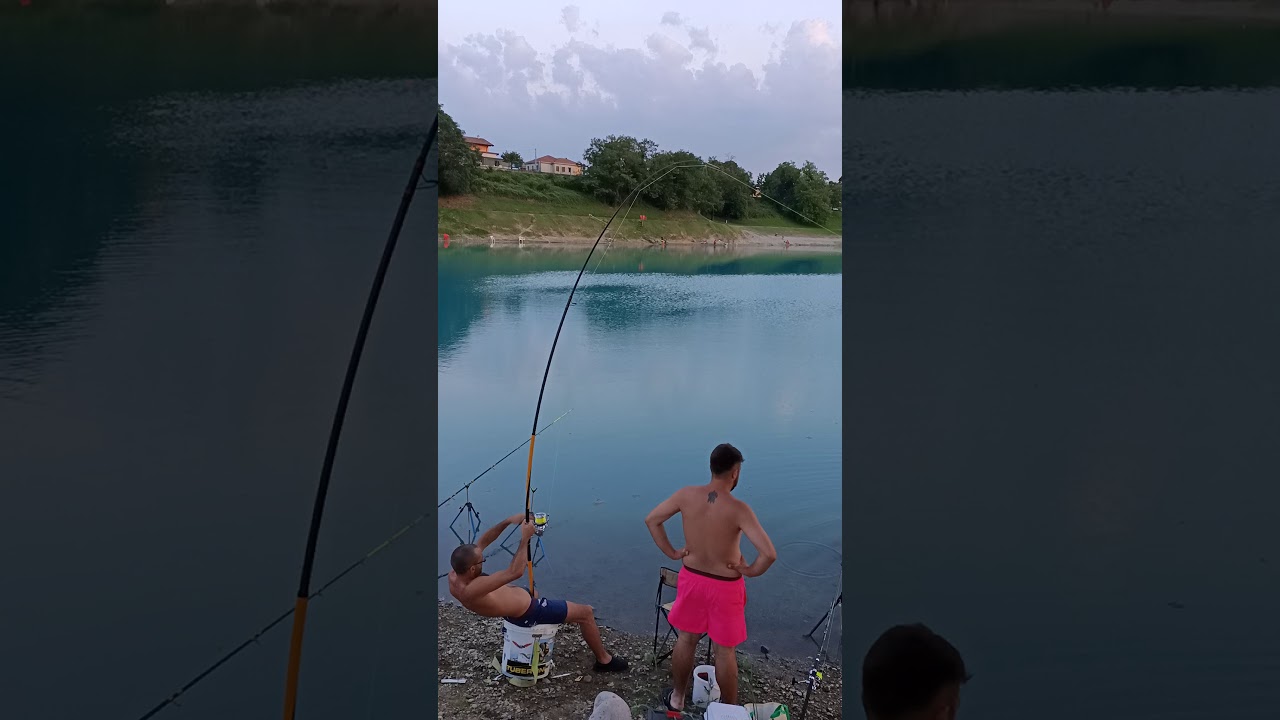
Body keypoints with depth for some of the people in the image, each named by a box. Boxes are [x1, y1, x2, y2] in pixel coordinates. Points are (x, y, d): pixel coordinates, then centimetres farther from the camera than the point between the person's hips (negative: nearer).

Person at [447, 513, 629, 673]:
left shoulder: (454, 576, -13)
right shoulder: (471, 590, -40)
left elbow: (481, 543, -5)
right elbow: (515, 572, -42)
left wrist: (507, 522, -14)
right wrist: (525, 538, -33)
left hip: (515, 606, 9)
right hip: (527, 612, -9)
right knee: (586, 612, 3)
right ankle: (604, 660, 23)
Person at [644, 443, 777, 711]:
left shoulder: (686, 495, -14)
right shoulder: (738, 509, -27)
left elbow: (651, 519, -3)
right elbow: (769, 554, -32)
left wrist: (671, 552, 4)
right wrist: (751, 570, -13)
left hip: (691, 578, 4)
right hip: (725, 586, -4)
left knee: (686, 639, 23)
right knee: (725, 651, 13)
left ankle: (677, 698, 39)